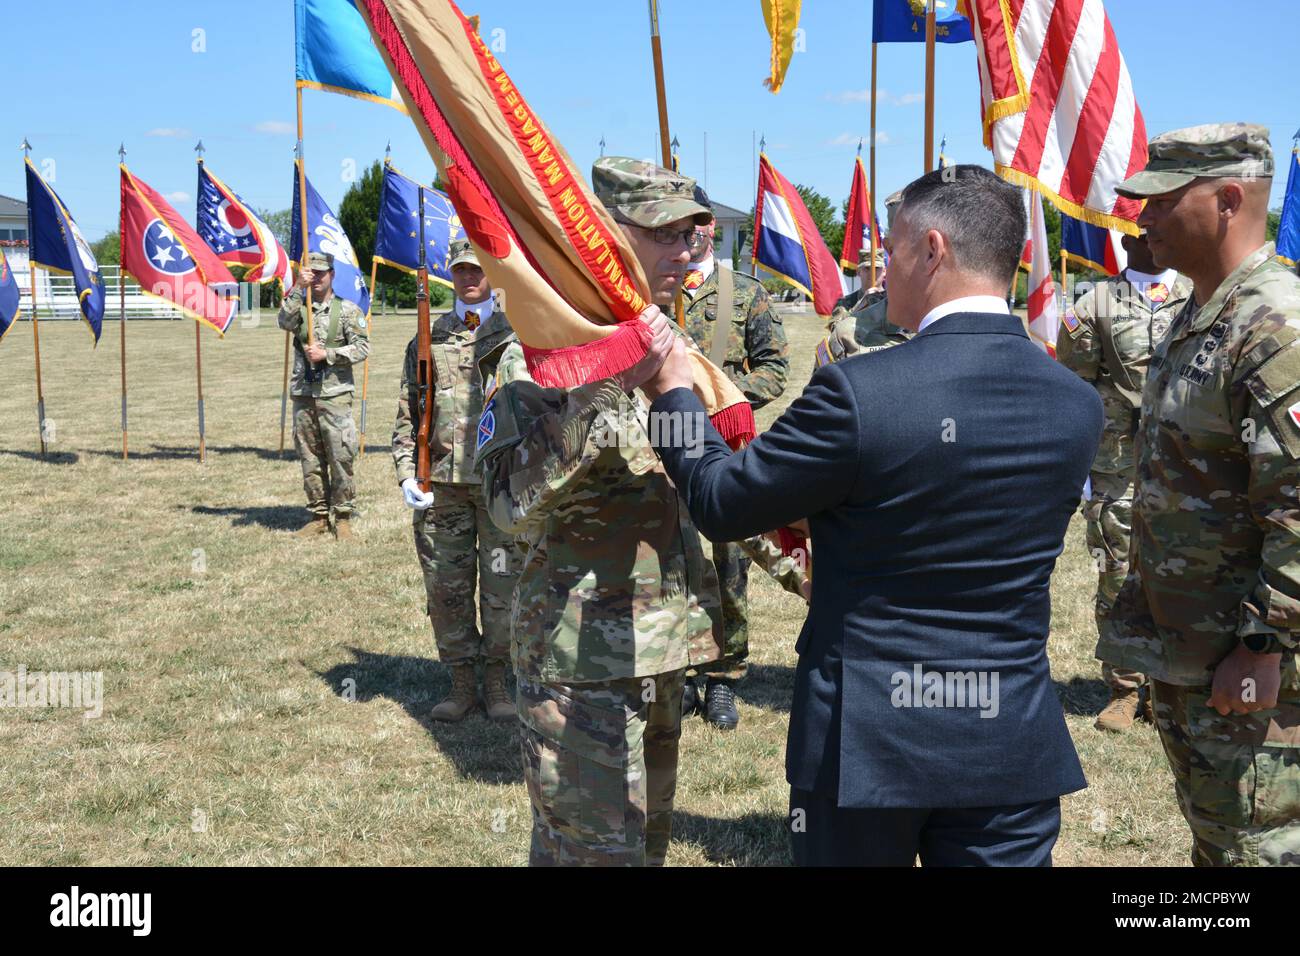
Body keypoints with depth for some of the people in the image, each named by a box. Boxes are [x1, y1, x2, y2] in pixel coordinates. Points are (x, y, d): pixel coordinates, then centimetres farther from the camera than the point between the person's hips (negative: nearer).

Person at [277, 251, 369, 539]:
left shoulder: (348, 309, 3)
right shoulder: (299, 306, 11)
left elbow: (362, 348, -4)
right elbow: (285, 321, -11)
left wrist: (327, 354, -12)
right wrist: (298, 288, -19)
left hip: (335, 394, -3)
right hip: (303, 394, 3)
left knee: (341, 458, -4)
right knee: (310, 460, 8)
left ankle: (343, 518, 5)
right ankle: (318, 517, 16)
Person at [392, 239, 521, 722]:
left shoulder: (518, 335, 5)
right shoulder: (427, 338, 11)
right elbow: (406, 415, 12)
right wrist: (406, 474, 1)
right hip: (441, 484, 2)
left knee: (503, 588, 3)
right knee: (446, 588, 6)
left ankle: (496, 681, 19)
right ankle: (462, 681, 20)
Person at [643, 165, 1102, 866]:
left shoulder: (859, 392, -20)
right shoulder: (1079, 404, -3)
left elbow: (719, 506, -9)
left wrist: (674, 393, 8)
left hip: (865, 737, -3)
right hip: (1015, 745, 4)